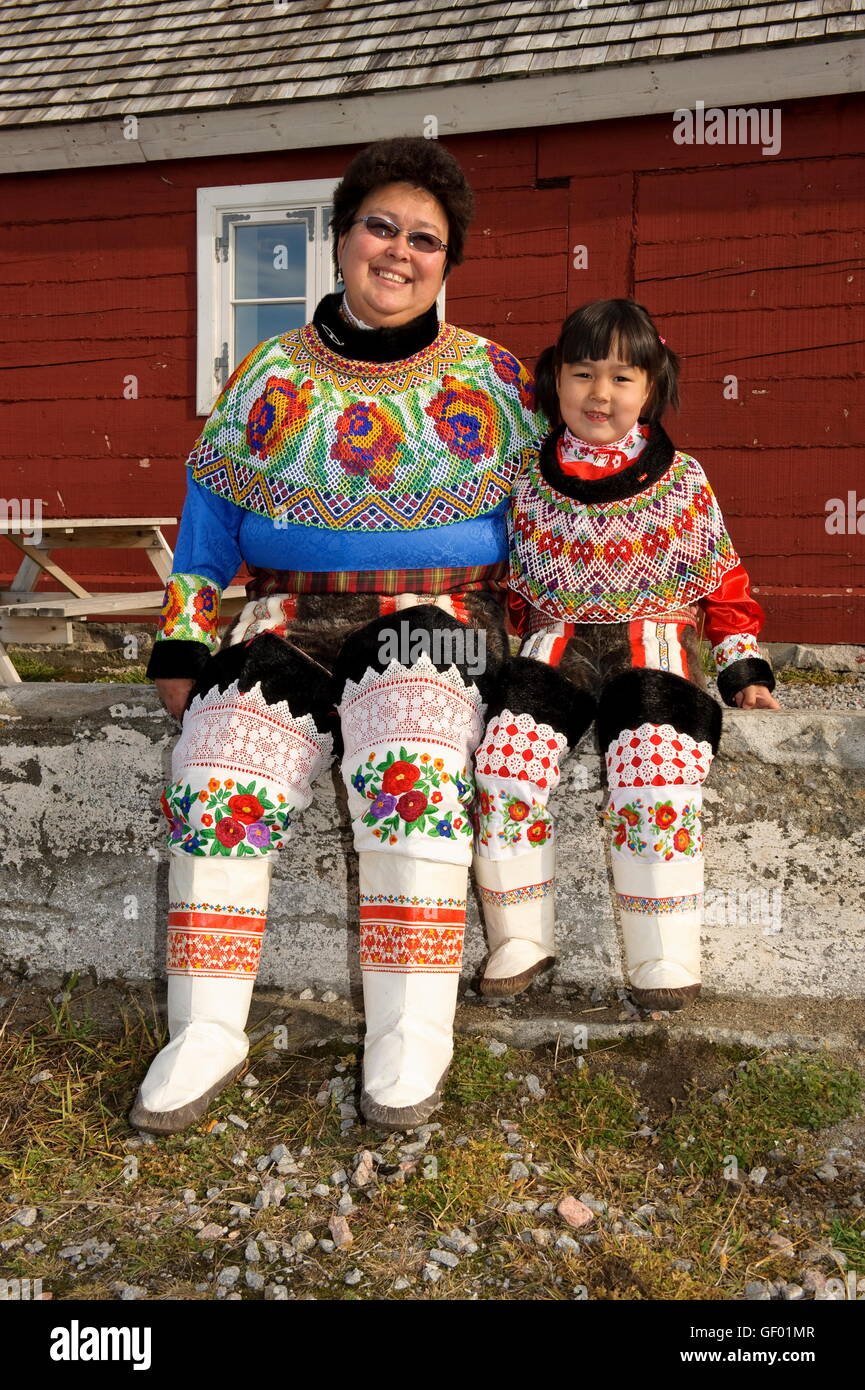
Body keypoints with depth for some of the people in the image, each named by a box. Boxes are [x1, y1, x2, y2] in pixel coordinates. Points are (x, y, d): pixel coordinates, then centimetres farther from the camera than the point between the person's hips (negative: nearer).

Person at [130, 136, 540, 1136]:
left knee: (409, 770, -33)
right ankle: (206, 1032, -15)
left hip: (436, 616, -2)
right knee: (218, 780, -24)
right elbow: (210, 520, 13)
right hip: (290, 617, 2)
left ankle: (409, 1037, -26)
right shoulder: (268, 377, 13)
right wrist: (182, 644, 3)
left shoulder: (495, 380, 11)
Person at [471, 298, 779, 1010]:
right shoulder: (527, 482, 8)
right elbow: (506, 583, 18)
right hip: (556, 639, 2)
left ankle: (665, 960, -15)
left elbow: (723, 580, 12)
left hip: (654, 638, -1)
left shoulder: (682, 480, 5)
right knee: (508, 760, -24)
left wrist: (743, 669, 6)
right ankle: (521, 941, -7)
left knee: (656, 768, -29)